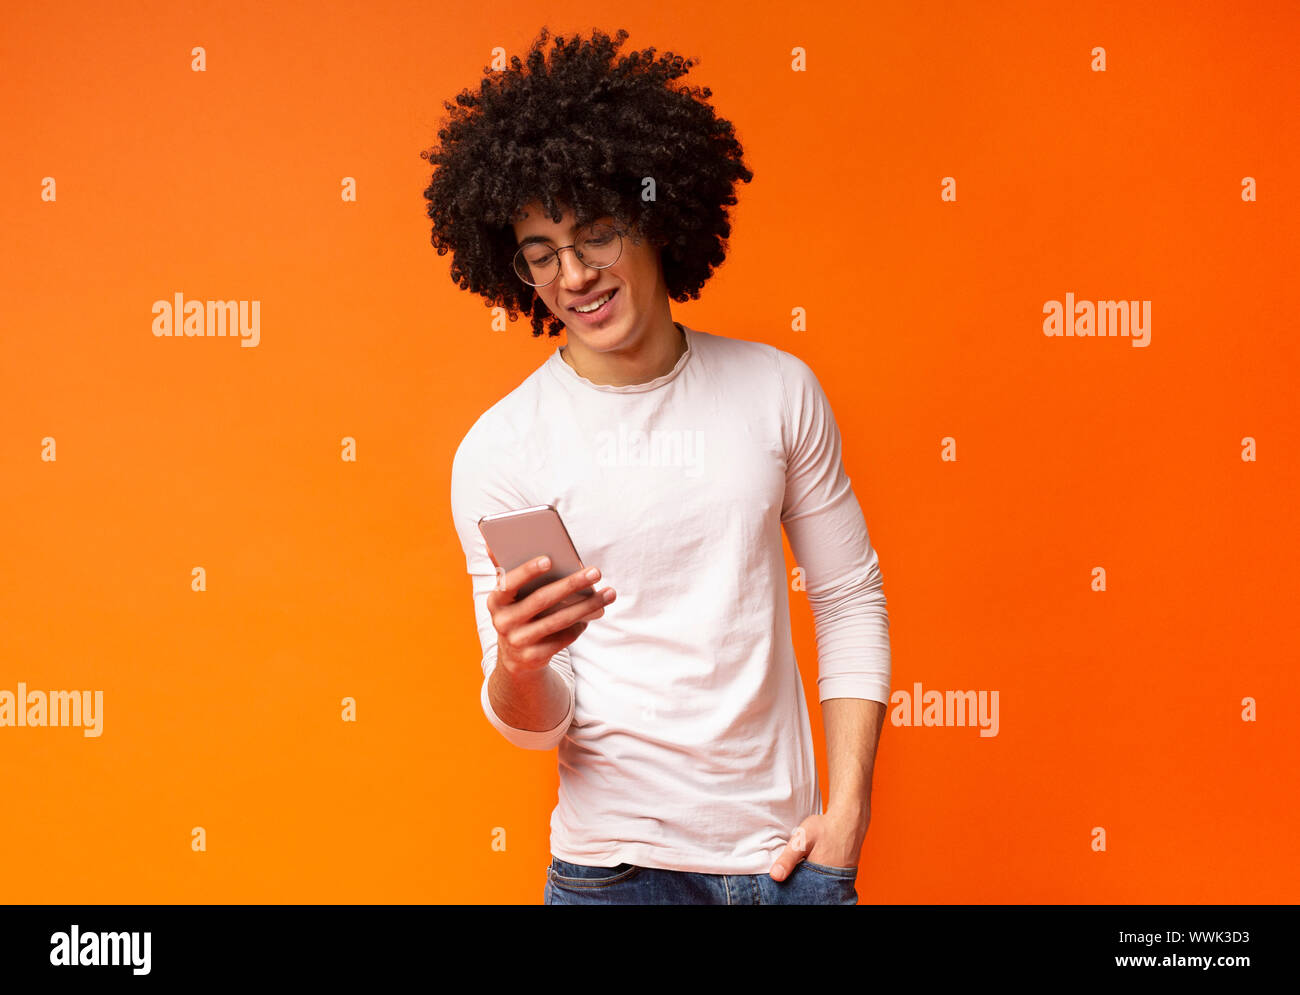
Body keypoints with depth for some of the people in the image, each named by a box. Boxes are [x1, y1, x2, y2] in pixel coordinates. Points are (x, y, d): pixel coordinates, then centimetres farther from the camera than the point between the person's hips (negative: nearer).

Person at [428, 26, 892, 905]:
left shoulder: (777, 388, -2)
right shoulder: (498, 452, -8)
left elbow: (850, 599, 4)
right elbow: (538, 723, -7)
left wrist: (847, 812, -2)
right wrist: (517, 666, -29)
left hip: (784, 851, 2)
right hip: (615, 864, -1)